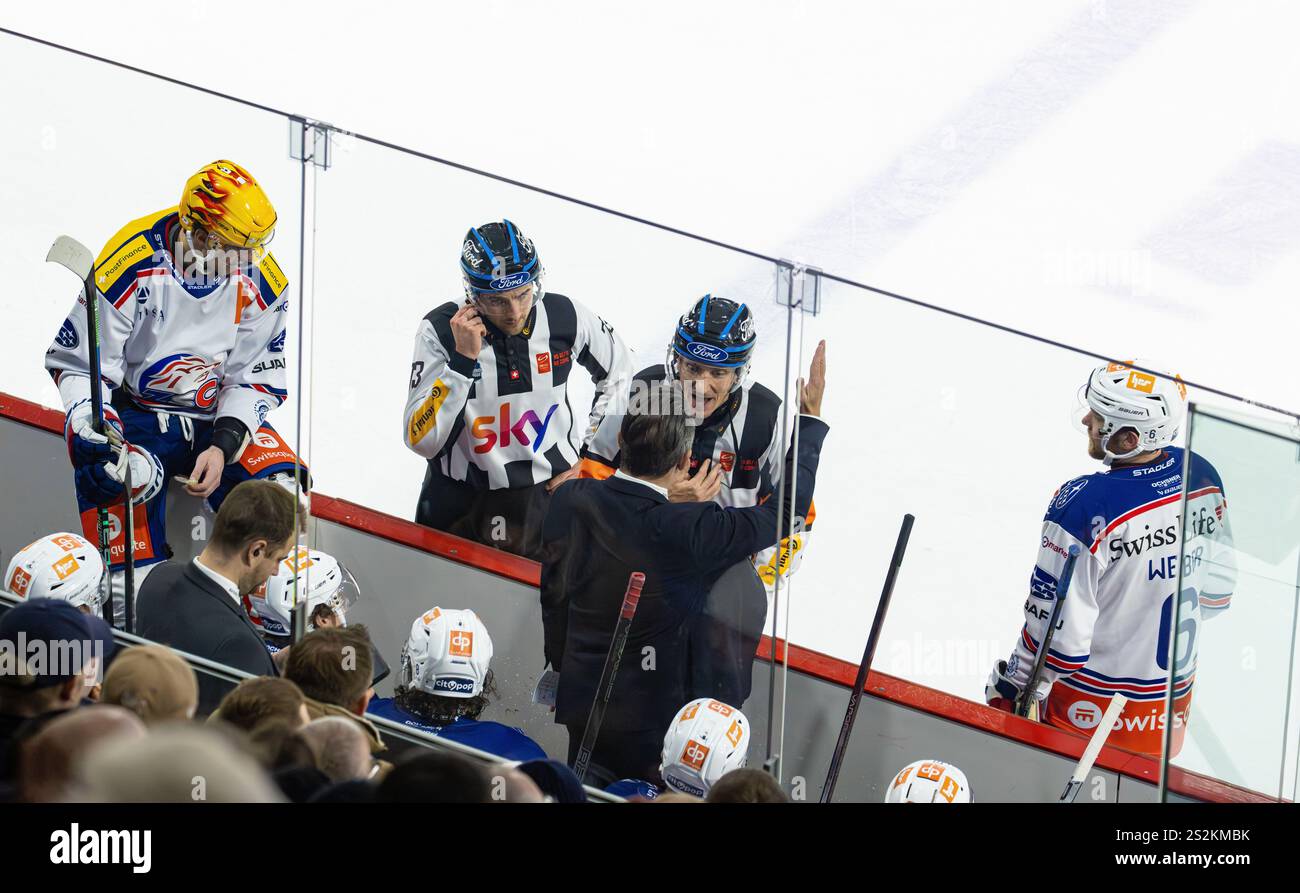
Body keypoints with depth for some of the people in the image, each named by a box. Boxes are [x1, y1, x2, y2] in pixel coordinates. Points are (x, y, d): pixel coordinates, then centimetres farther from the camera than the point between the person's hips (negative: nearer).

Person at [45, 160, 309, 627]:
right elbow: (76, 362, -15)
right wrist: (89, 427, -32)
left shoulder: (261, 282, -9)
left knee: (278, 484, -17)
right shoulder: (131, 265, -23)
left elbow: (258, 379, -2)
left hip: (219, 416, 4)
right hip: (133, 410, -4)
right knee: (124, 477, -34)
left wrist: (221, 447, -17)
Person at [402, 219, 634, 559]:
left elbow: (619, 372, 12)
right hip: (460, 501, -1)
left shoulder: (564, 316, -9)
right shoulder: (439, 330, -15)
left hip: (550, 490, 1)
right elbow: (421, 440, -21)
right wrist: (463, 359, -28)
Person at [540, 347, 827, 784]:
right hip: (651, 715, -5)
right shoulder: (690, 530, -29)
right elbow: (786, 509, -14)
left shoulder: (569, 501, -12)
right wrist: (810, 419, -4)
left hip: (580, 699, 5)